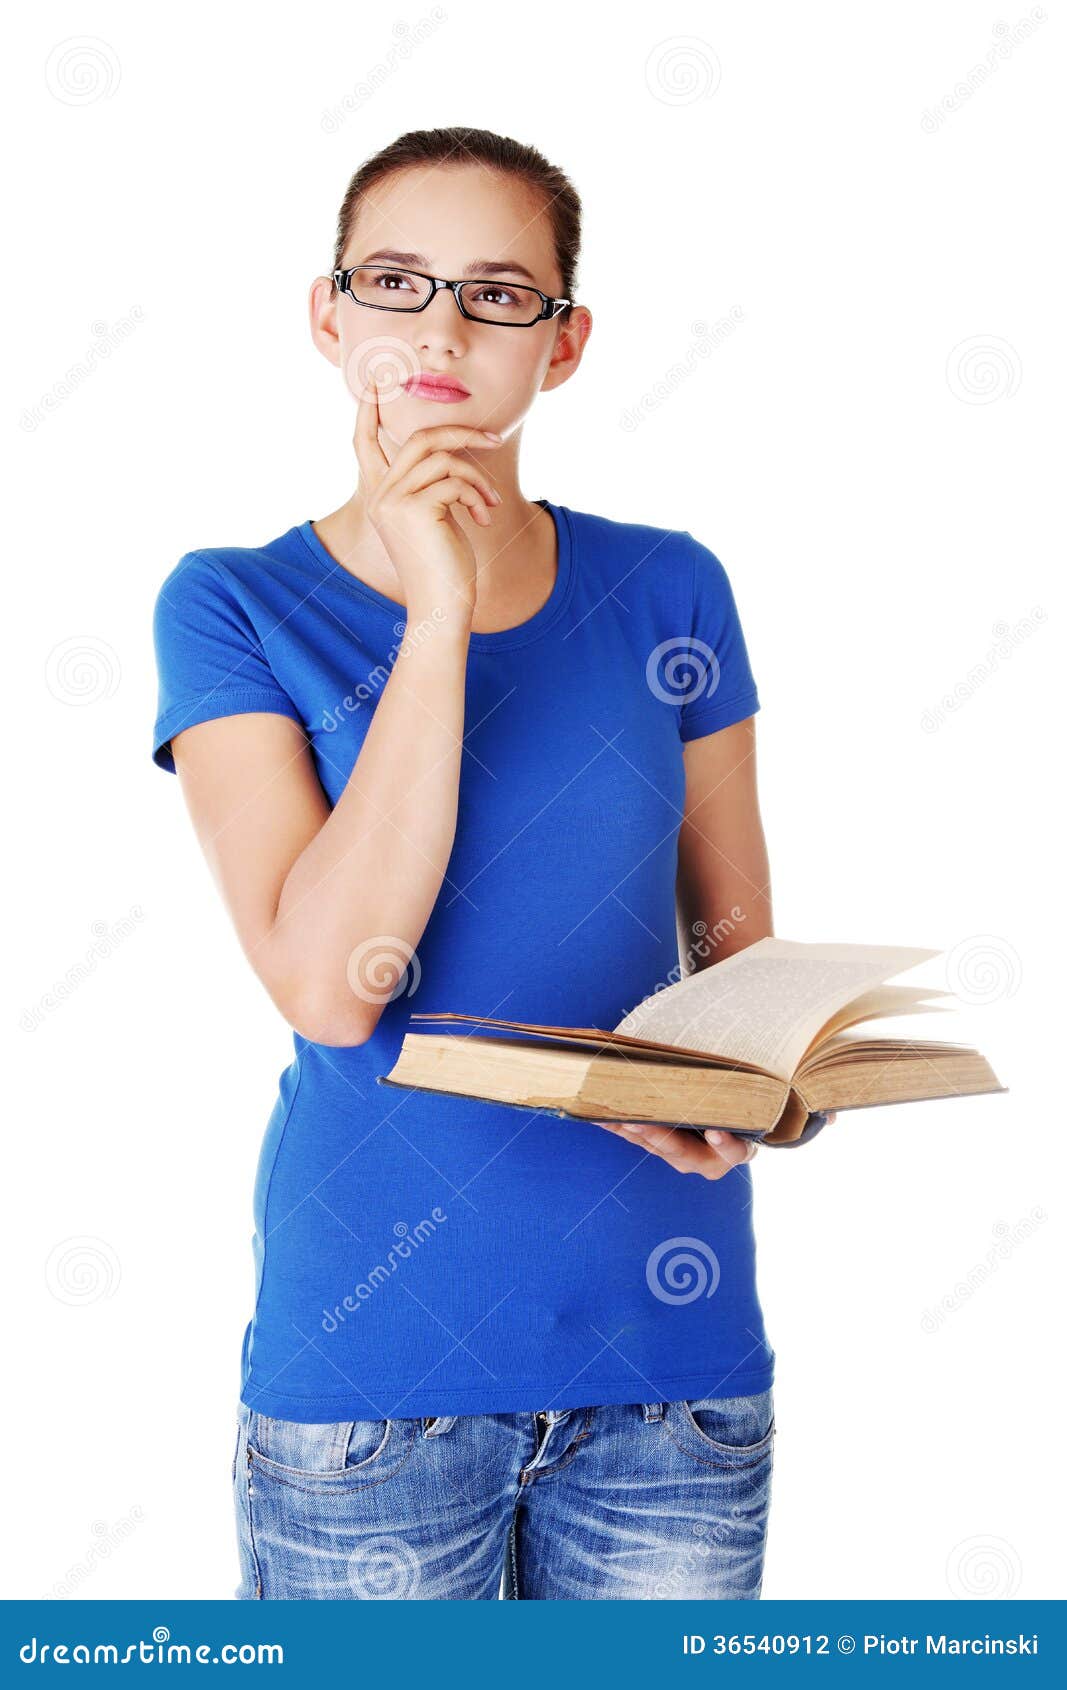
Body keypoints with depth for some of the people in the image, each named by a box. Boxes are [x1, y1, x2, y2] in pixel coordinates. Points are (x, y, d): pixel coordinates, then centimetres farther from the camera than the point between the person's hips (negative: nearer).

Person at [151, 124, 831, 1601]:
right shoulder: (236, 606, -3)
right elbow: (332, 985, -16)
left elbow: (736, 931, 10)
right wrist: (437, 615, -17)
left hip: (669, 1316, 2)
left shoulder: (667, 591, 3)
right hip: (372, 1352, -2)